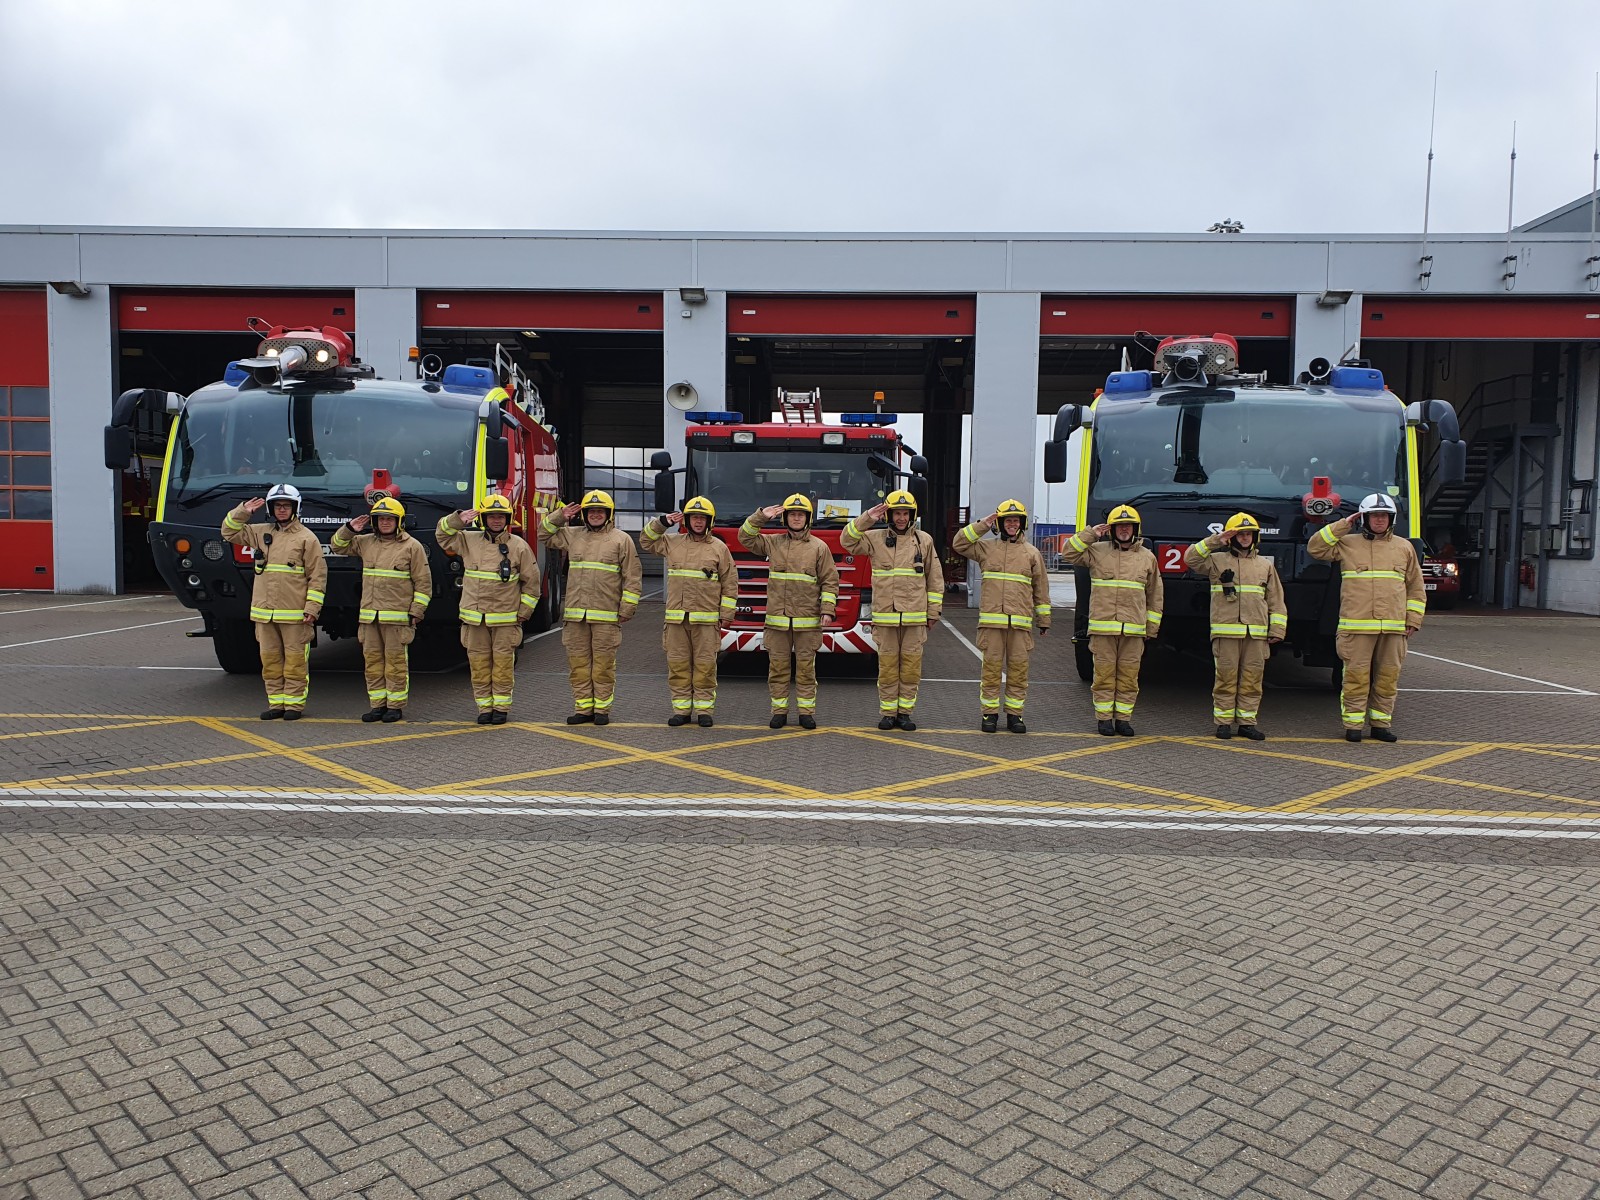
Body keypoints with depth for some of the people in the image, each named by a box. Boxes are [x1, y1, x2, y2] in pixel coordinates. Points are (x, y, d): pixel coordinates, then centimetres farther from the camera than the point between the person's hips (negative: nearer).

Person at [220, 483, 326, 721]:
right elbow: (229, 532, 23)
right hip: (264, 612, 6)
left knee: (295, 660, -1)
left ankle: (294, 704, 7)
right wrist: (243, 511, 7)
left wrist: (312, 608, -11)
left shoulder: (306, 538, -3)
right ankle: (276, 703, 18)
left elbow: (318, 575, -5)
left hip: (294, 613, -6)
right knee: (270, 659, 10)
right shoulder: (261, 533, 14)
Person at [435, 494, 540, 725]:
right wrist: (457, 520, -3)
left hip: (505, 620, -2)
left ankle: (501, 708, 11)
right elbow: (442, 535, 16)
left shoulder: (519, 546, 0)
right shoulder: (468, 540, 6)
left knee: (502, 664, 2)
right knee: (479, 664, 6)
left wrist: (522, 613, 1)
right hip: (475, 618, 2)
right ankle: (484, 707, 15)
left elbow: (531, 582, 4)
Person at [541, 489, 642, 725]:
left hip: (606, 616, -4)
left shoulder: (621, 540, 3)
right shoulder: (572, 536, 15)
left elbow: (632, 578, 1)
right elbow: (544, 535, 26)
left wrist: (626, 609, -5)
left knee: (603, 664, 0)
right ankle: (583, 708, 15)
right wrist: (560, 517, 11)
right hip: (575, 614, 4)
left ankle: (602, 709, 8)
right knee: (578, 663, 6)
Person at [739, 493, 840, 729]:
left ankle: (807, 711, 11)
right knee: (777, 666, 5)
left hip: (807, 620, -2)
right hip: (777, 619, 2)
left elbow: (829, 581, 3)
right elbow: (745, 537, 12)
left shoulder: (819, 547, 3)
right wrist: (761, 517, 1)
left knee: (806, 667, 3)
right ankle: (779, 711, 14)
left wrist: (827, 609, -6)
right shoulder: (773, 542, 9)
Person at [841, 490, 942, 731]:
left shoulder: (924, 540, 7)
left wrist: (934, 611, 6)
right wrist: (867, 519, -9)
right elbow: (847, 541, -2)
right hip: (885, 616, 0)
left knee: (911, 668, 3)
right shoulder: (875, 539, 6)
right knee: (887, 667, 4)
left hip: (915, 616, 0)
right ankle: (887, 713, 12)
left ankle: (905, 712, 13)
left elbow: (935, 579, 9)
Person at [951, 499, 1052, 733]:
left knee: (1018, 668, 2)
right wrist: (981, 526, -1)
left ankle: (1014, 714, 11)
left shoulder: (1032, 554, 12)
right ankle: (990, 713, 9)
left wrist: (1044, 620, 12)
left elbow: (1041, 589, 14)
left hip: (1020, 622, 1)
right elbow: (958, 544, 3)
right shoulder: (986, 548, 11)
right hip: (991, 620, -1)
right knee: (991, 667, 1)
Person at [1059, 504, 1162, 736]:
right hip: (1102, 627, -2)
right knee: (1104, 674, 2)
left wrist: (1152, 627, 11)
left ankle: (1123, 718, 14)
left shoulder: (1147, 557, 11)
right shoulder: (1096, 551, 5)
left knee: (1128, 675, 5)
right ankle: (1104, 718, 10)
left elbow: (1155, 596, 15)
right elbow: (1068, 555, -1)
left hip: (1133, 630, 2)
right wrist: (1090, 534, -5)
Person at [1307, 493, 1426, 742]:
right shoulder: (1347, 543, 8)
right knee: (1356, 676, -3)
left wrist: (1412, 620, 10)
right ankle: (1353, 725, 4)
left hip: (1393, 627, 3)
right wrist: (1342, 525, -1)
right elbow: (1316, 548, 1)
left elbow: (1416, 588, 17)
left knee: (1388, 676, 6)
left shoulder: (1404, 548, 15)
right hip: (1357, 626, -3)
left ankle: (1380, 724, 16)